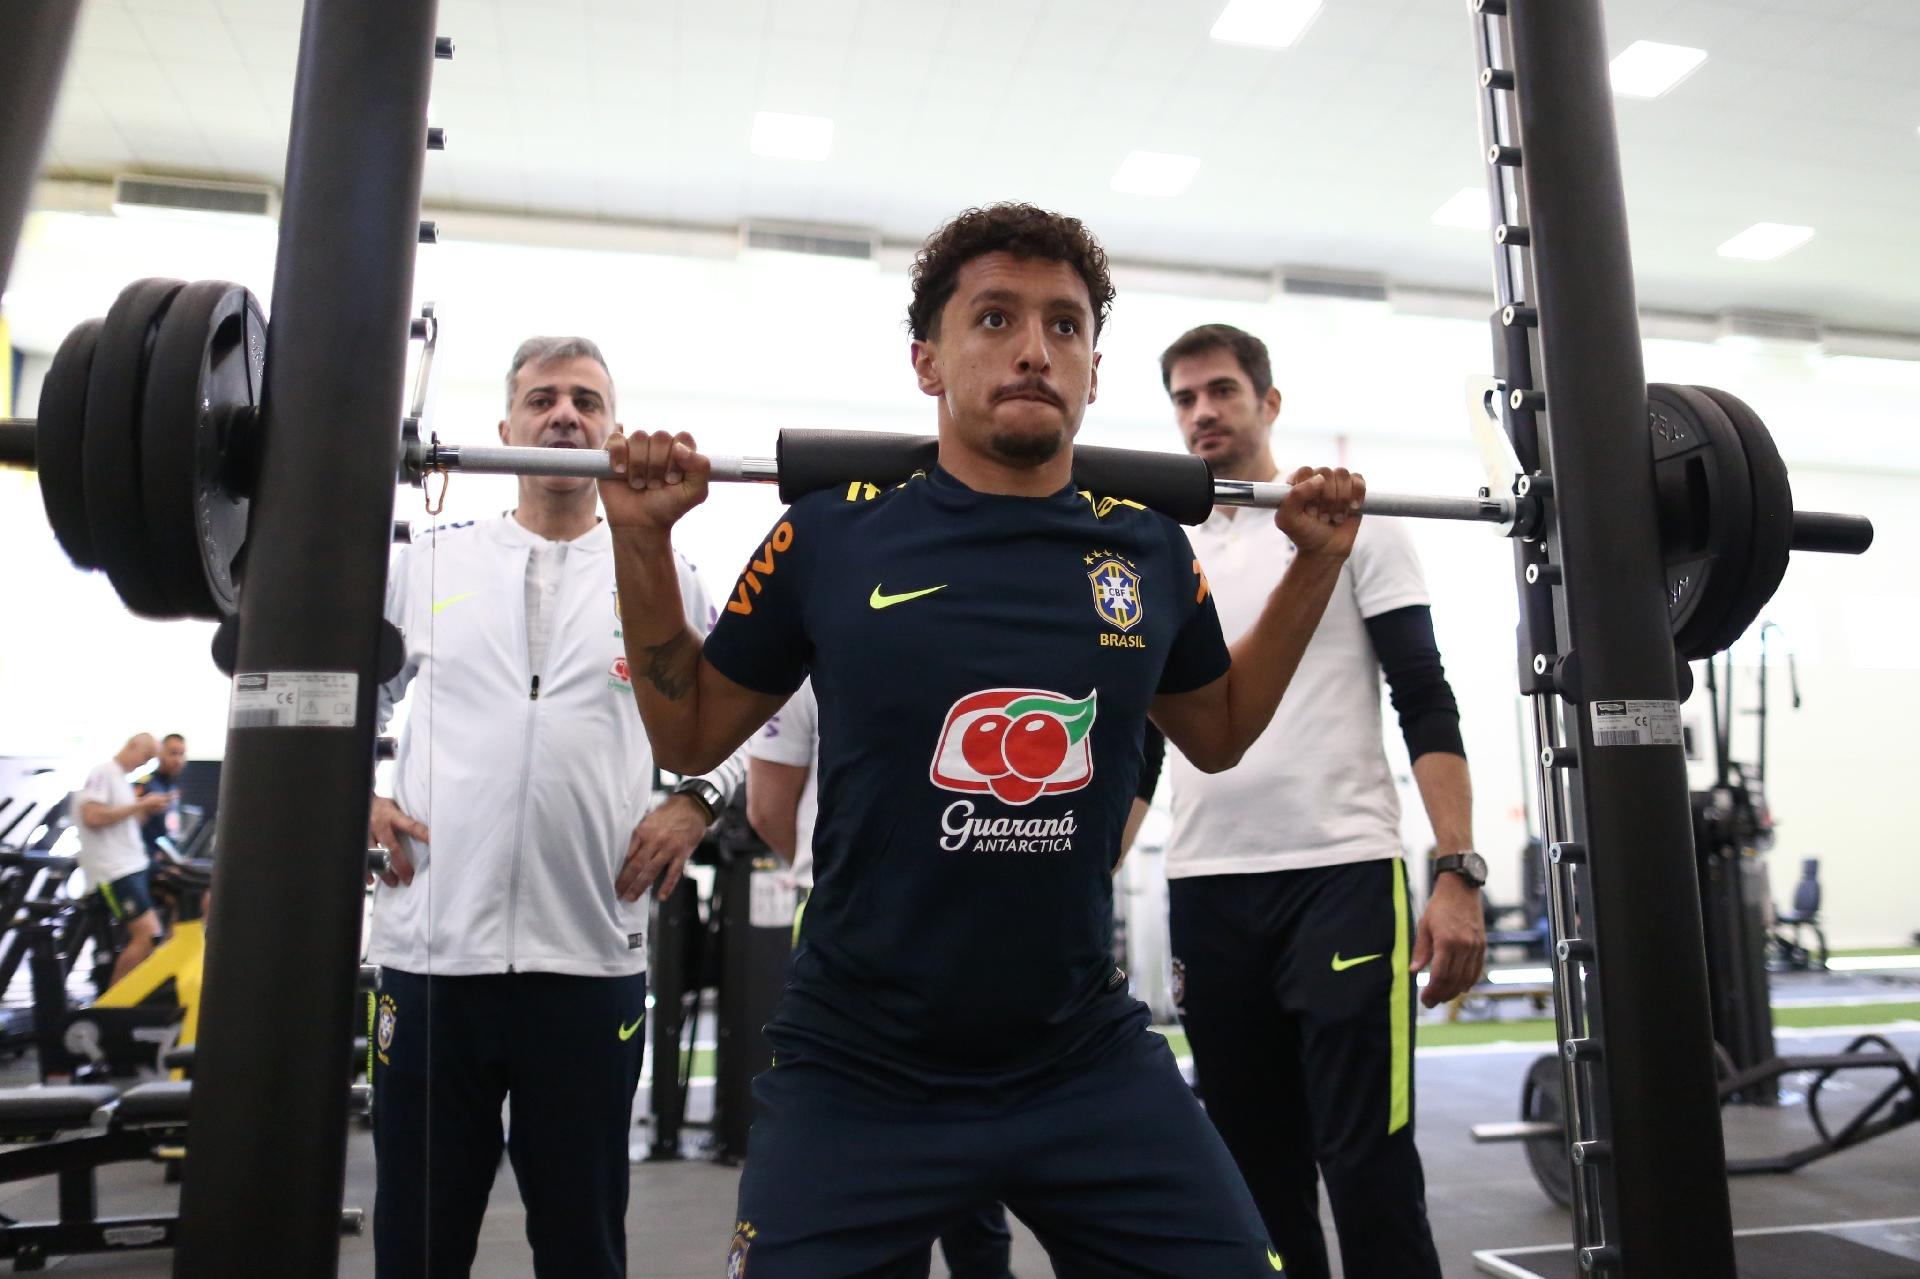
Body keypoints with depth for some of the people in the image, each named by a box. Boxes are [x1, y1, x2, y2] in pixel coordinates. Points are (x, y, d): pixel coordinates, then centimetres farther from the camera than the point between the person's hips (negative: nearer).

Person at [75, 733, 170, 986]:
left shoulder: (121, 778, 18)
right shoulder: (102, 772, -9)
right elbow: (92, 817, -21)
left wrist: (148, 811, 7)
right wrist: (139, 805, -16)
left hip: (133, 866, 10)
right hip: (113, 871, -10)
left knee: (150, 934, 8)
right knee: (146, 935, -14)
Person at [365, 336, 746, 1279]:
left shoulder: (663, 575, 5)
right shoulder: (431, 562, 7)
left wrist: (698, 798, -4)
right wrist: (357, 796, 0)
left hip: (590, 958, 0)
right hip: (430, 951, 1)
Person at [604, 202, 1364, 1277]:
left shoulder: (1151, 554, -2)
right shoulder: (832, 538, -9)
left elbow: (1219, 732, 16)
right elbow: (691, 735, 4)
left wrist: (1318, 564, 8)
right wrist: (643, 546, -7)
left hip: (1091, 1063, 3)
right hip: (861, 1074, -2)